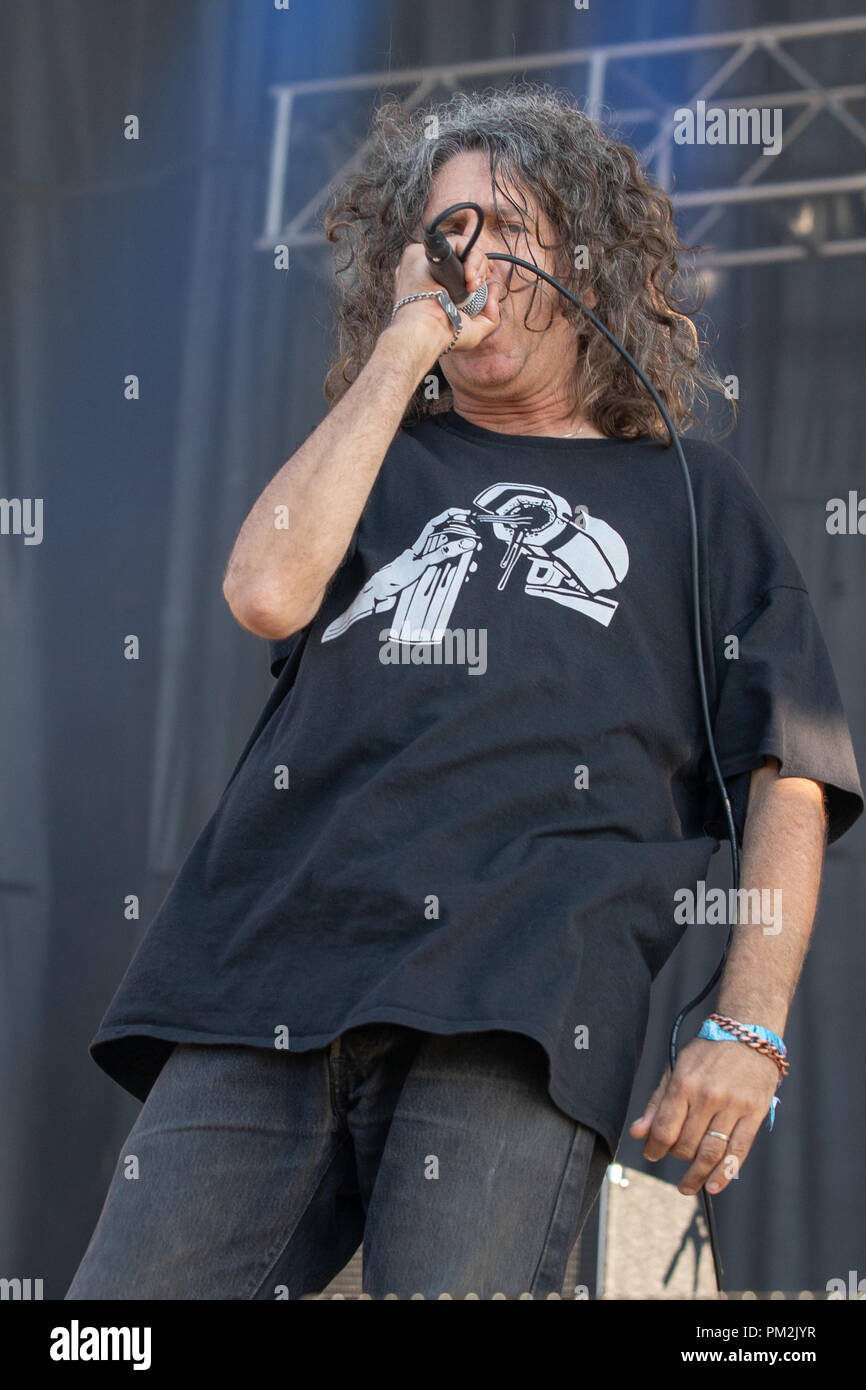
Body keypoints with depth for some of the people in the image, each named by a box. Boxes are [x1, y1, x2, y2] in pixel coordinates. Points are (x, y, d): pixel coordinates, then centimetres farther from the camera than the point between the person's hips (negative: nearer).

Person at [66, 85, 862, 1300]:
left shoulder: (688, 496, 24)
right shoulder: (384, 461, 29)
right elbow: (268, 594, 6)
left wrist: (747, 1031, -1)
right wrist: (404, 347, 11)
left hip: (520, 992, -2)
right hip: (273, 973, 2)